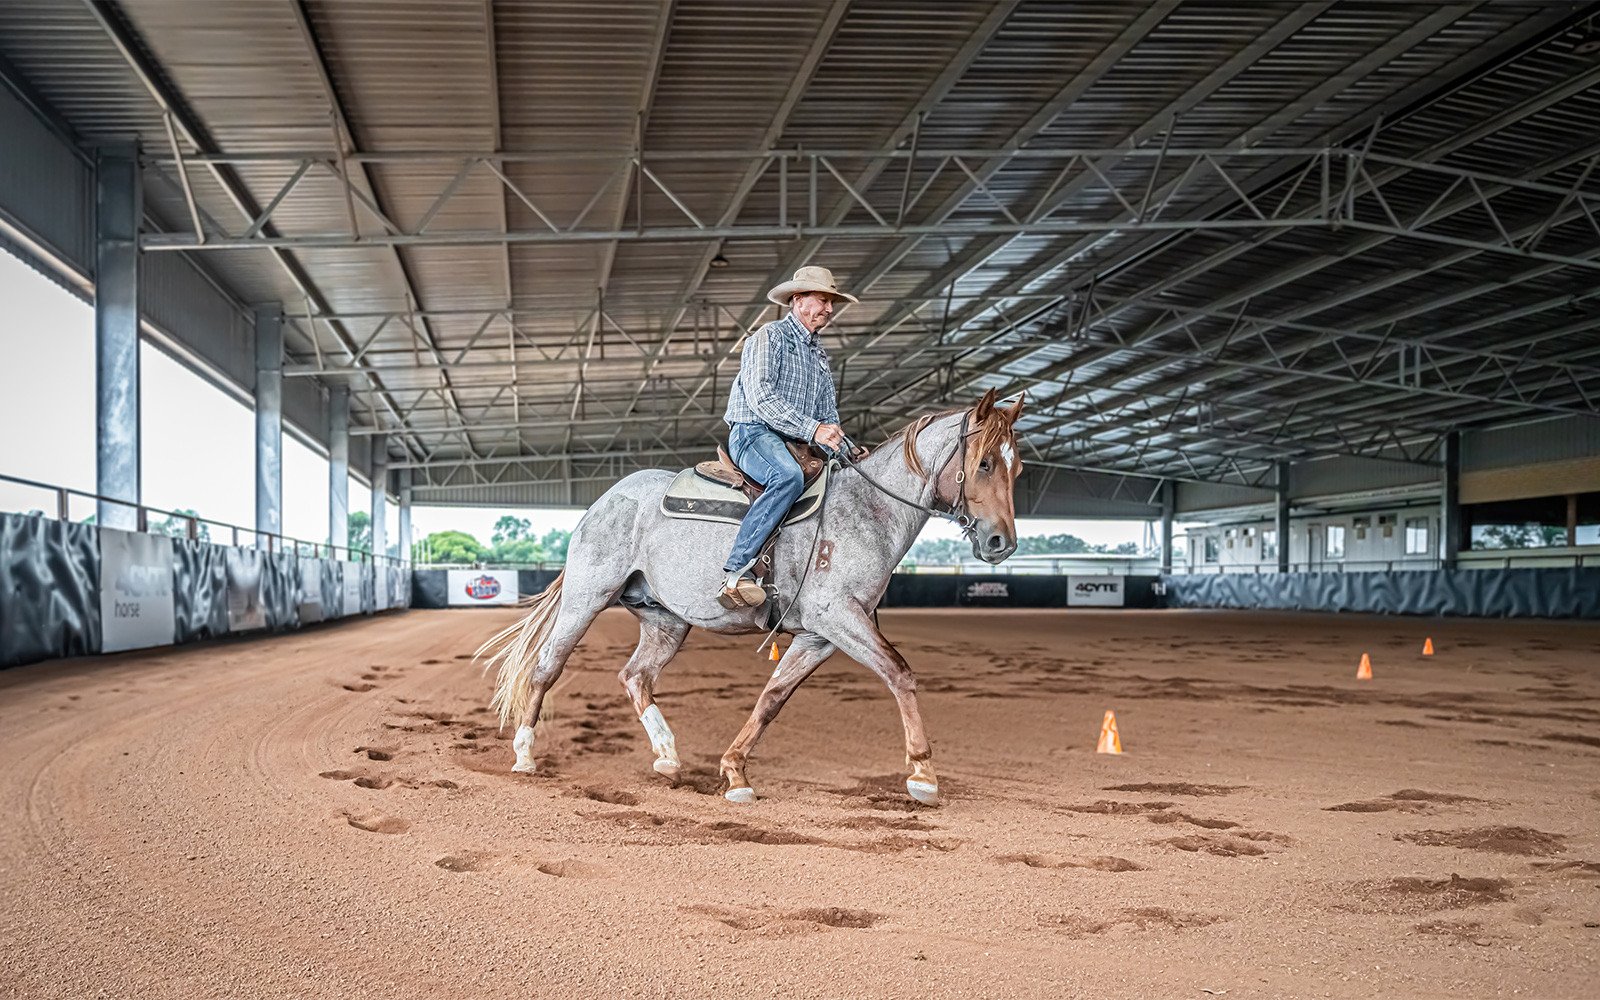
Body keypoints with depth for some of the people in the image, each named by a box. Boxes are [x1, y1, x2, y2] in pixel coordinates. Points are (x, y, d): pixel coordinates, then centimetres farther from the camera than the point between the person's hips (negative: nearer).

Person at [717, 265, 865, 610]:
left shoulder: (820, 354, 24)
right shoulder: (770, 337, -2)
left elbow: (828, 414, 24)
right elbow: (760, 397, -16)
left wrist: (844, 446, 3)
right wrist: (812, 429, -24)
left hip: (795, 444, 9)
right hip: (753, 432, -9)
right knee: (788, 477, -38)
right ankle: (736, 571, -43)